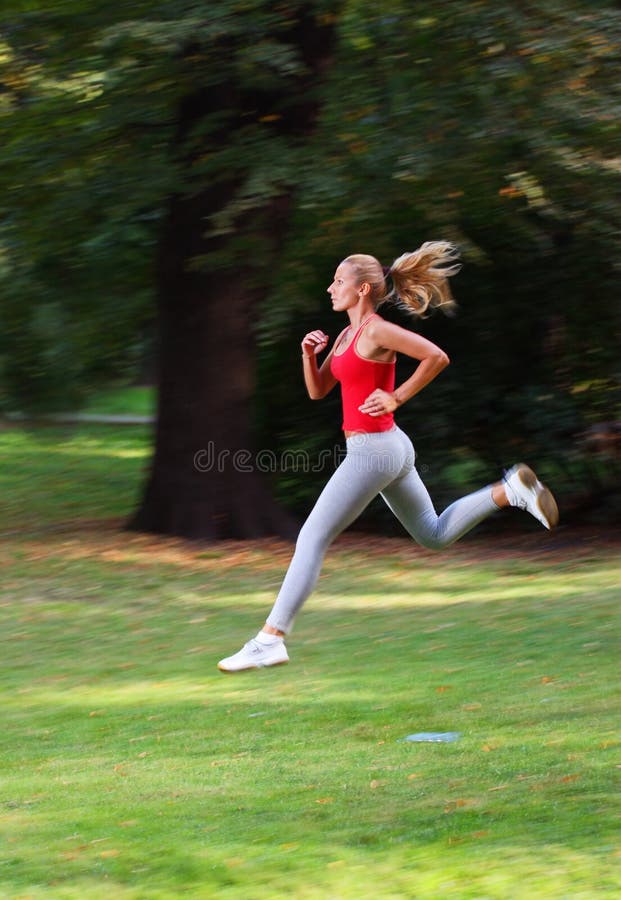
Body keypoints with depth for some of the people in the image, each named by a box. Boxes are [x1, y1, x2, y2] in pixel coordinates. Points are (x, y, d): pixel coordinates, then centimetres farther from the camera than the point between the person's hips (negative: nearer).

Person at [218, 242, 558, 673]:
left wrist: (397, 397, -15)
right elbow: (317, 391, 17)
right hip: (388, 448, 10)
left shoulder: (377, 331, -14)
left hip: (373, 449, -10)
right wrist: (309, 354, 0)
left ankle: (271, 640, -10)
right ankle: (511, 490, 15)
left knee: (312, 539, -9)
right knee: (435, 534, 21)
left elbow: (437, 357, -19)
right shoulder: (348, 335, 13)